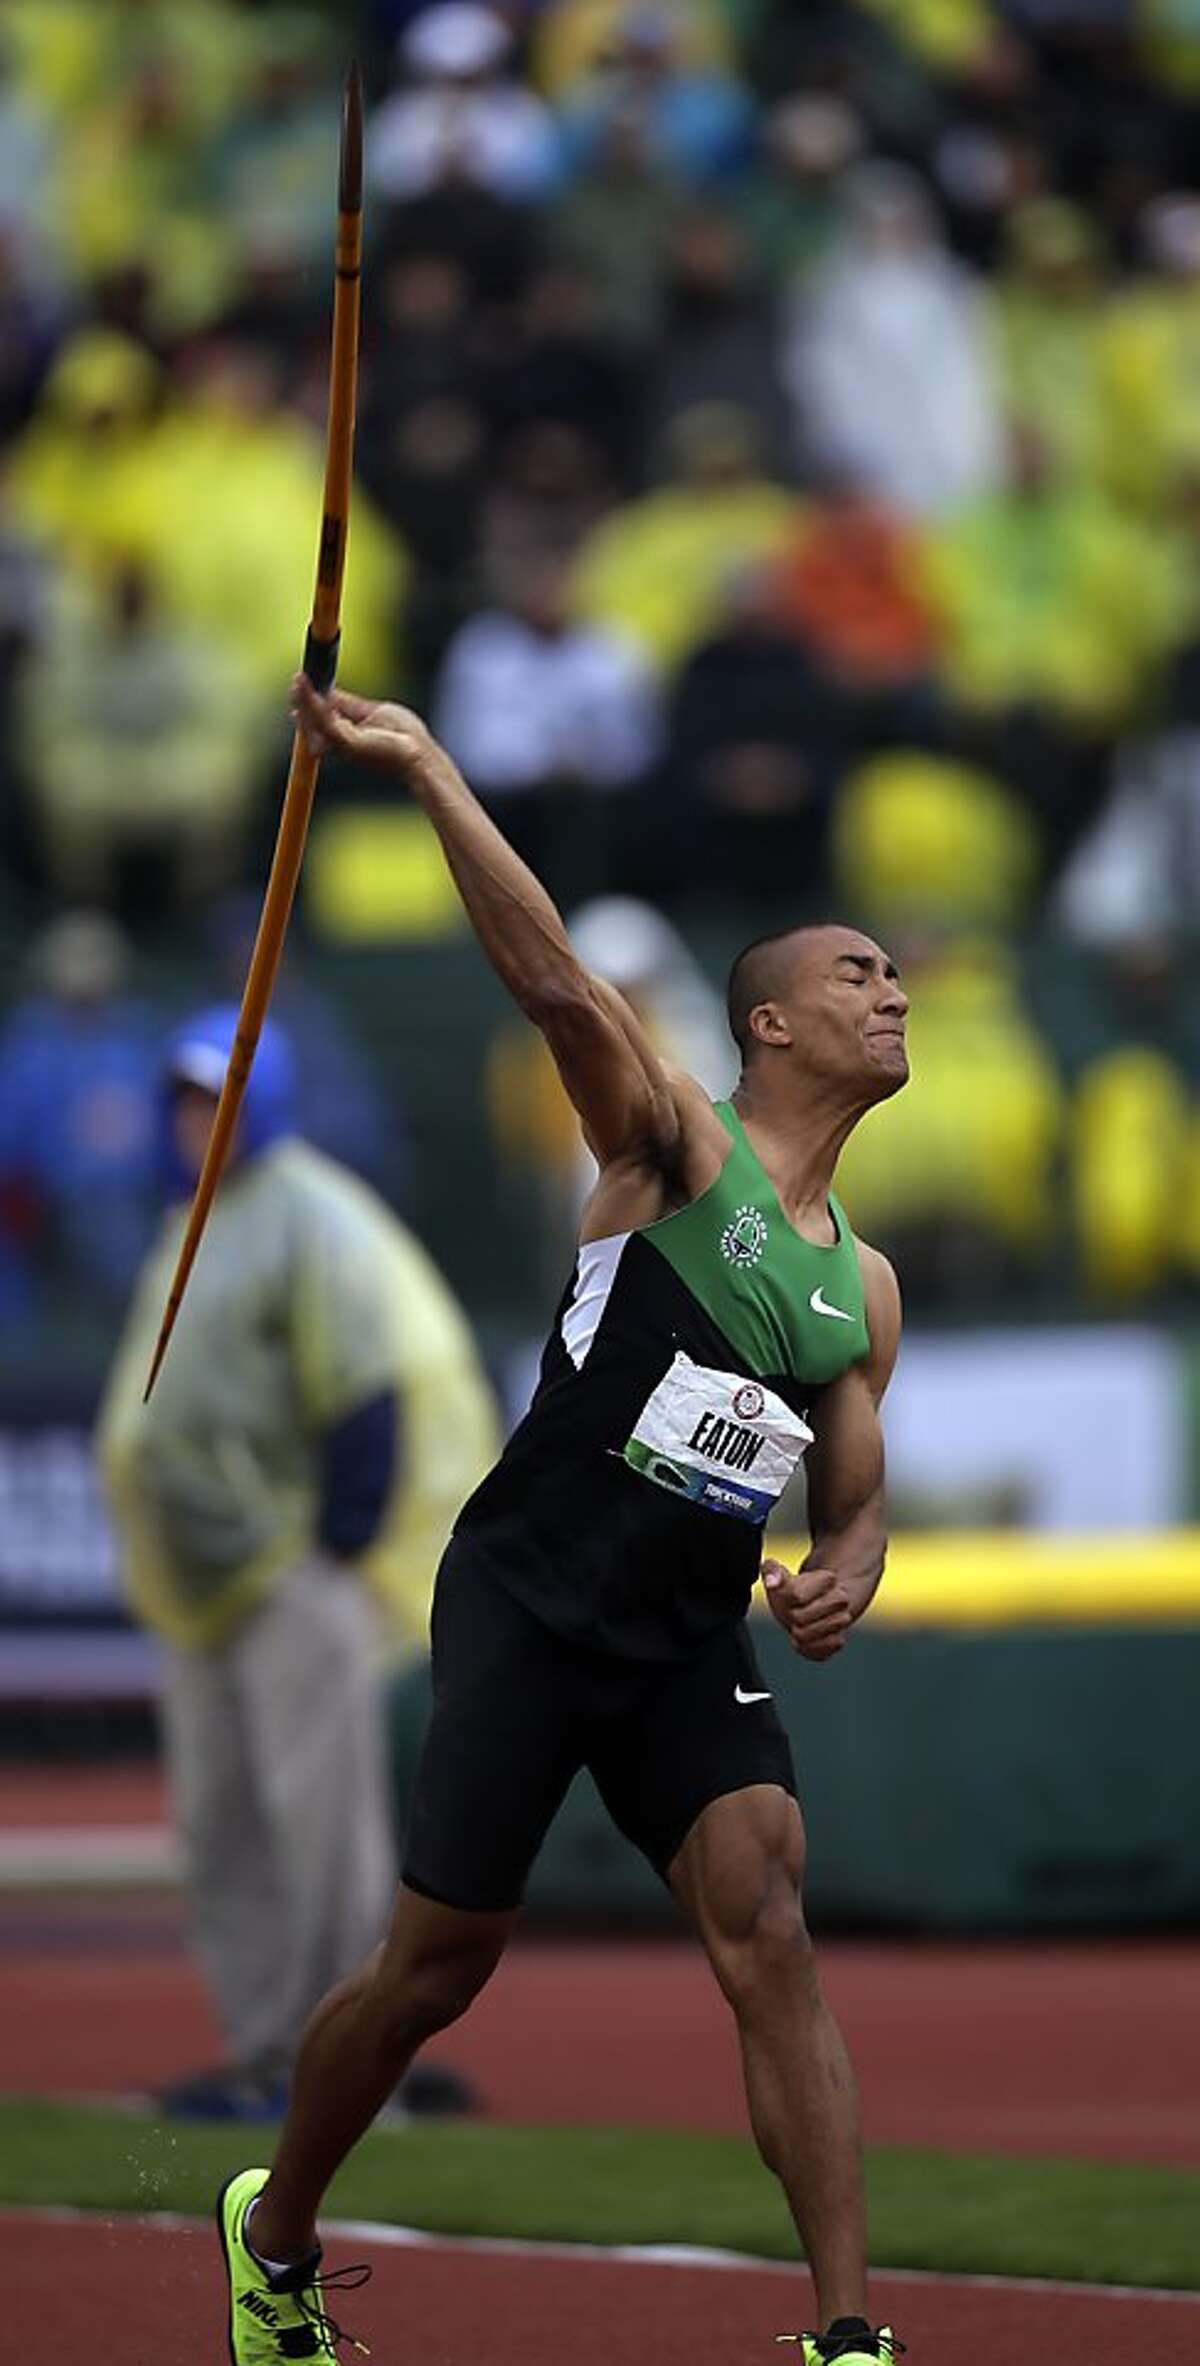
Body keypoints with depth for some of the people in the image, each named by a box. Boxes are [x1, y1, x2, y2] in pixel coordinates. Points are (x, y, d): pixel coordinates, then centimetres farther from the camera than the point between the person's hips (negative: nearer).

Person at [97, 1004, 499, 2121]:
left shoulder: (314, 1220, -9)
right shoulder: (196, 1226, 18)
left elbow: (365, 1395, -16)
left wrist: (338, 1549, -20)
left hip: (296, 1569, -10)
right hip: (206, 1585, 10)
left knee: (316, 1808, -11)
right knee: (222, 1821, 8)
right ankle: (263, 2053, 12)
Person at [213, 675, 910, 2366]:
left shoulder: (864, 1289, 14)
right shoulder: (677, 1147, -3)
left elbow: (856, 1493, 21)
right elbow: (554, 983, -18)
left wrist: (843, 1577, -3)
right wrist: (421, 768, -26)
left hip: (695, 1647, 5)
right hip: (532, 1600, -5)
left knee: (772, 1944, -14)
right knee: (440, 1964, 2)